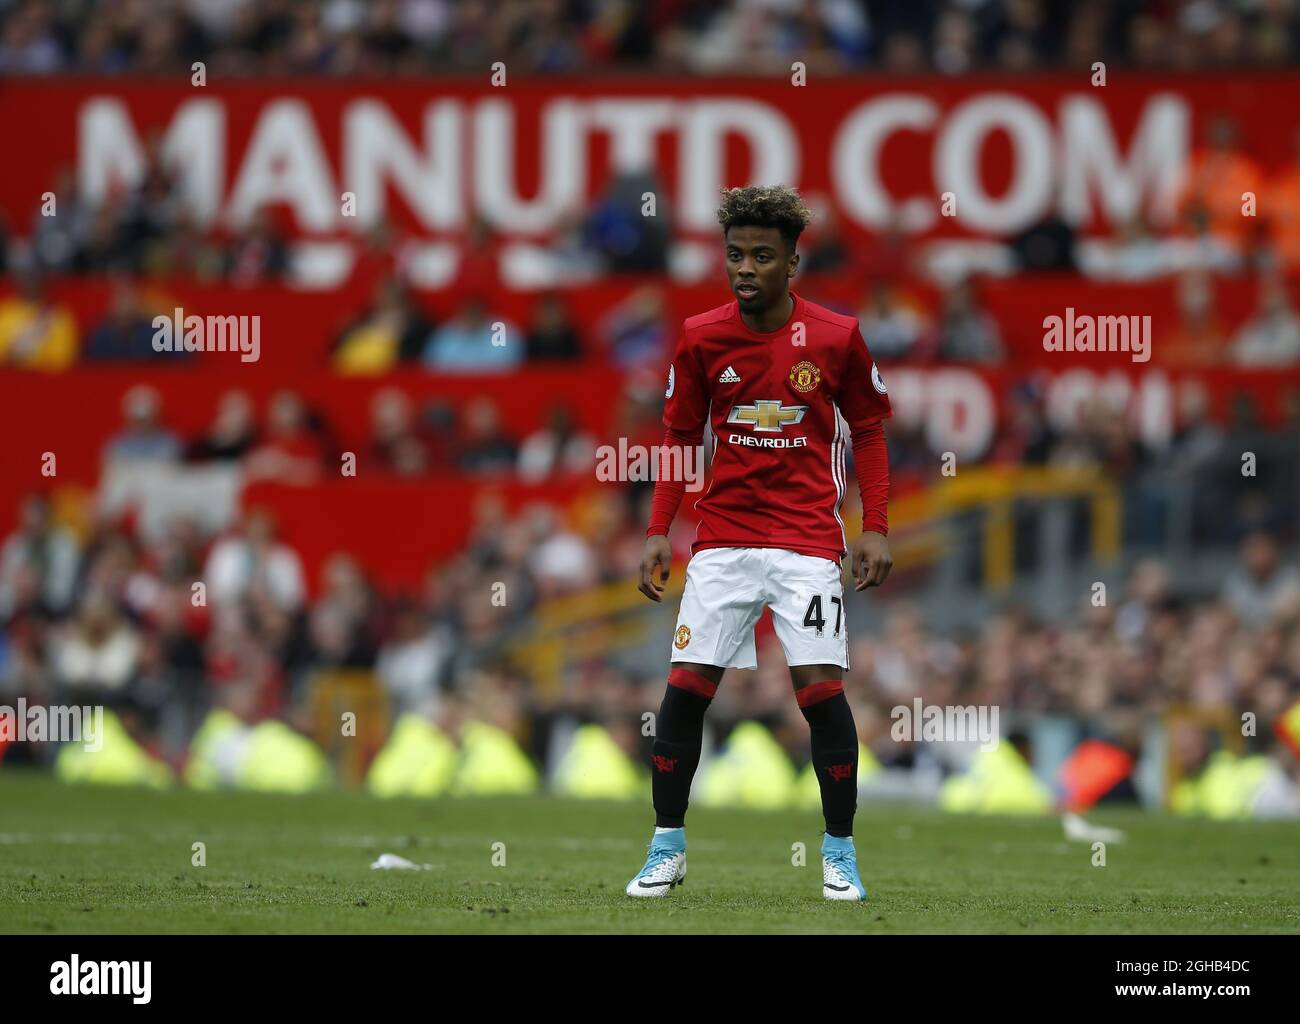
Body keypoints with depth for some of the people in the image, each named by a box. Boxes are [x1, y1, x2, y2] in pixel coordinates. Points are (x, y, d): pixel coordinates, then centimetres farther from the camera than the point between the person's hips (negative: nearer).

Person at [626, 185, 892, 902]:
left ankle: (840, 854, 3)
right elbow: (680, 436, 10)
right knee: (685, 686, -4)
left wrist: (876, 529, -1)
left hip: (808, 540, -2)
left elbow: (868, 431, 7)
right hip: (722, 539, 2)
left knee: (821, 688, -10)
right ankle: (667, 850, 8)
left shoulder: (836, 337, -3)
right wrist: (658, 534, 3)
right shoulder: (701, 338, 1)